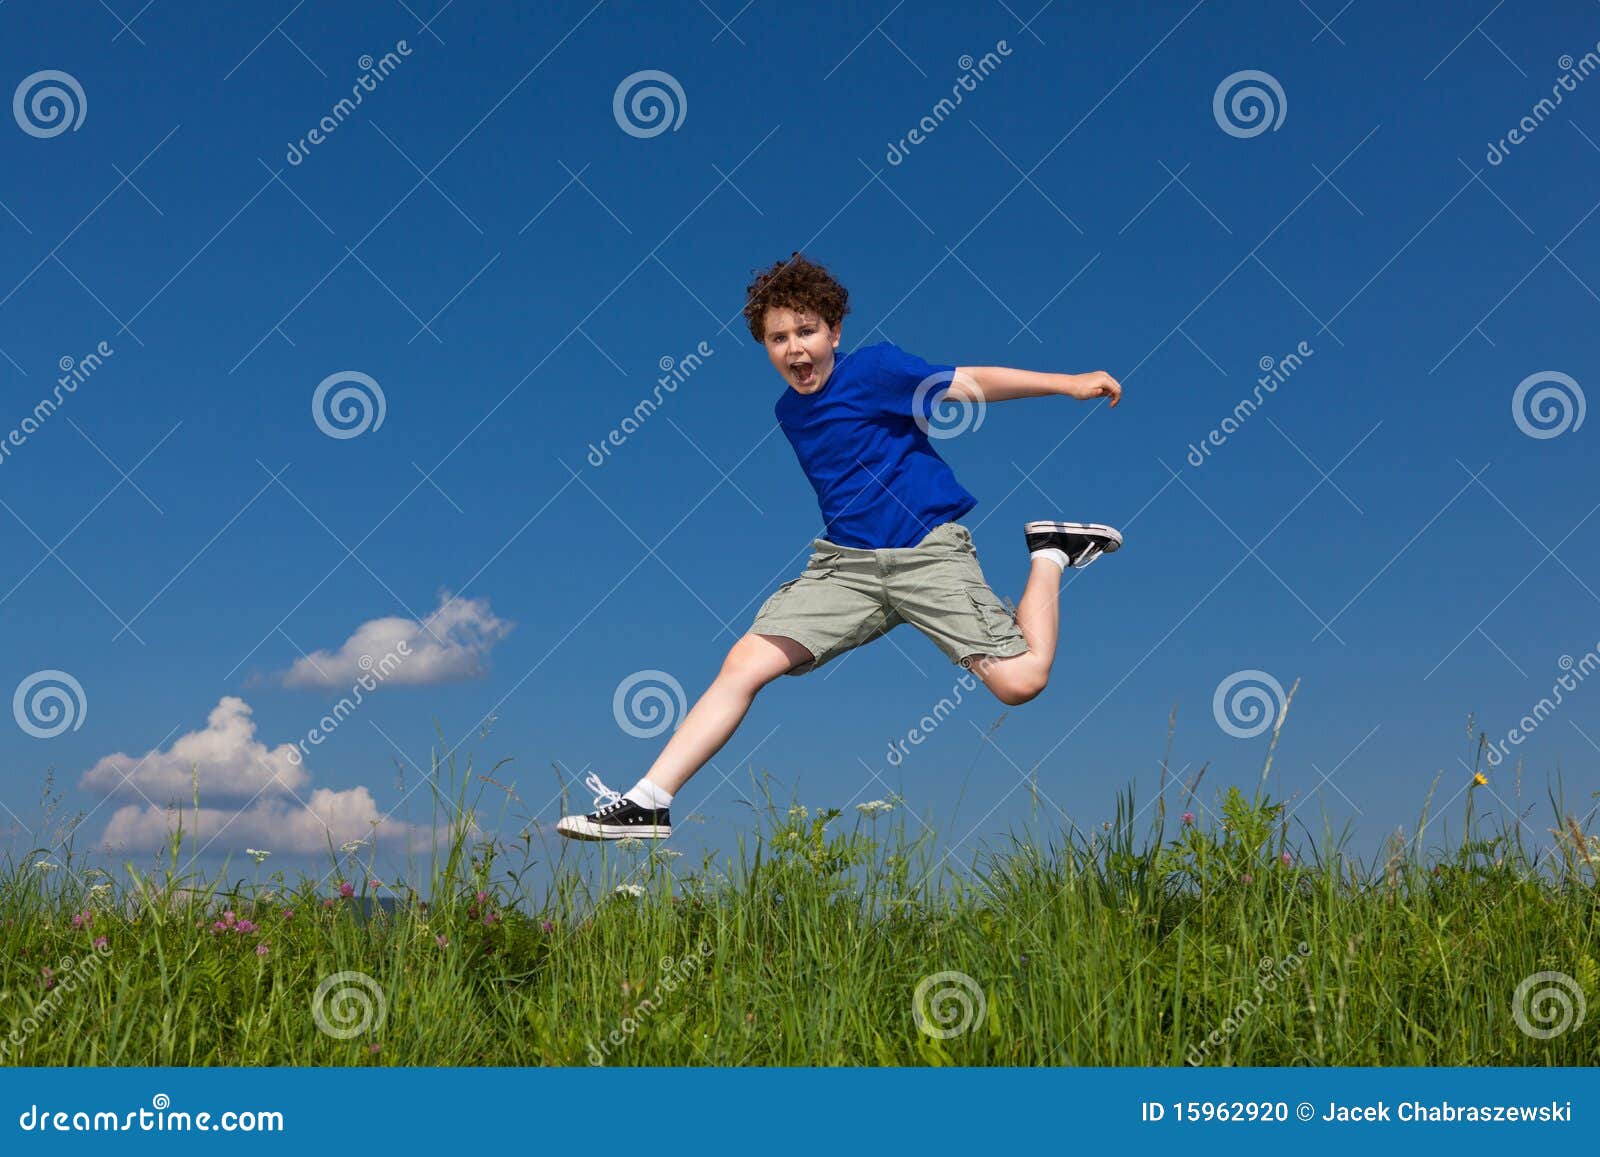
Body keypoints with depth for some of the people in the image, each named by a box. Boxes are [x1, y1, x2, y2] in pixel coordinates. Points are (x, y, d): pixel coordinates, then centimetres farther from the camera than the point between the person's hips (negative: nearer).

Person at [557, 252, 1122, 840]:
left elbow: (972, 383, -9)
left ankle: (1051, 552, 10)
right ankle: (647, 804, -10)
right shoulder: (787, 410, 14)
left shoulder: (875, 368, -6)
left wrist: (1068, 383, -15)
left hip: (929, 552, -5)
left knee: (1020, 681, -17)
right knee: (744, 663, -10)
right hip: (844, 564, 5)